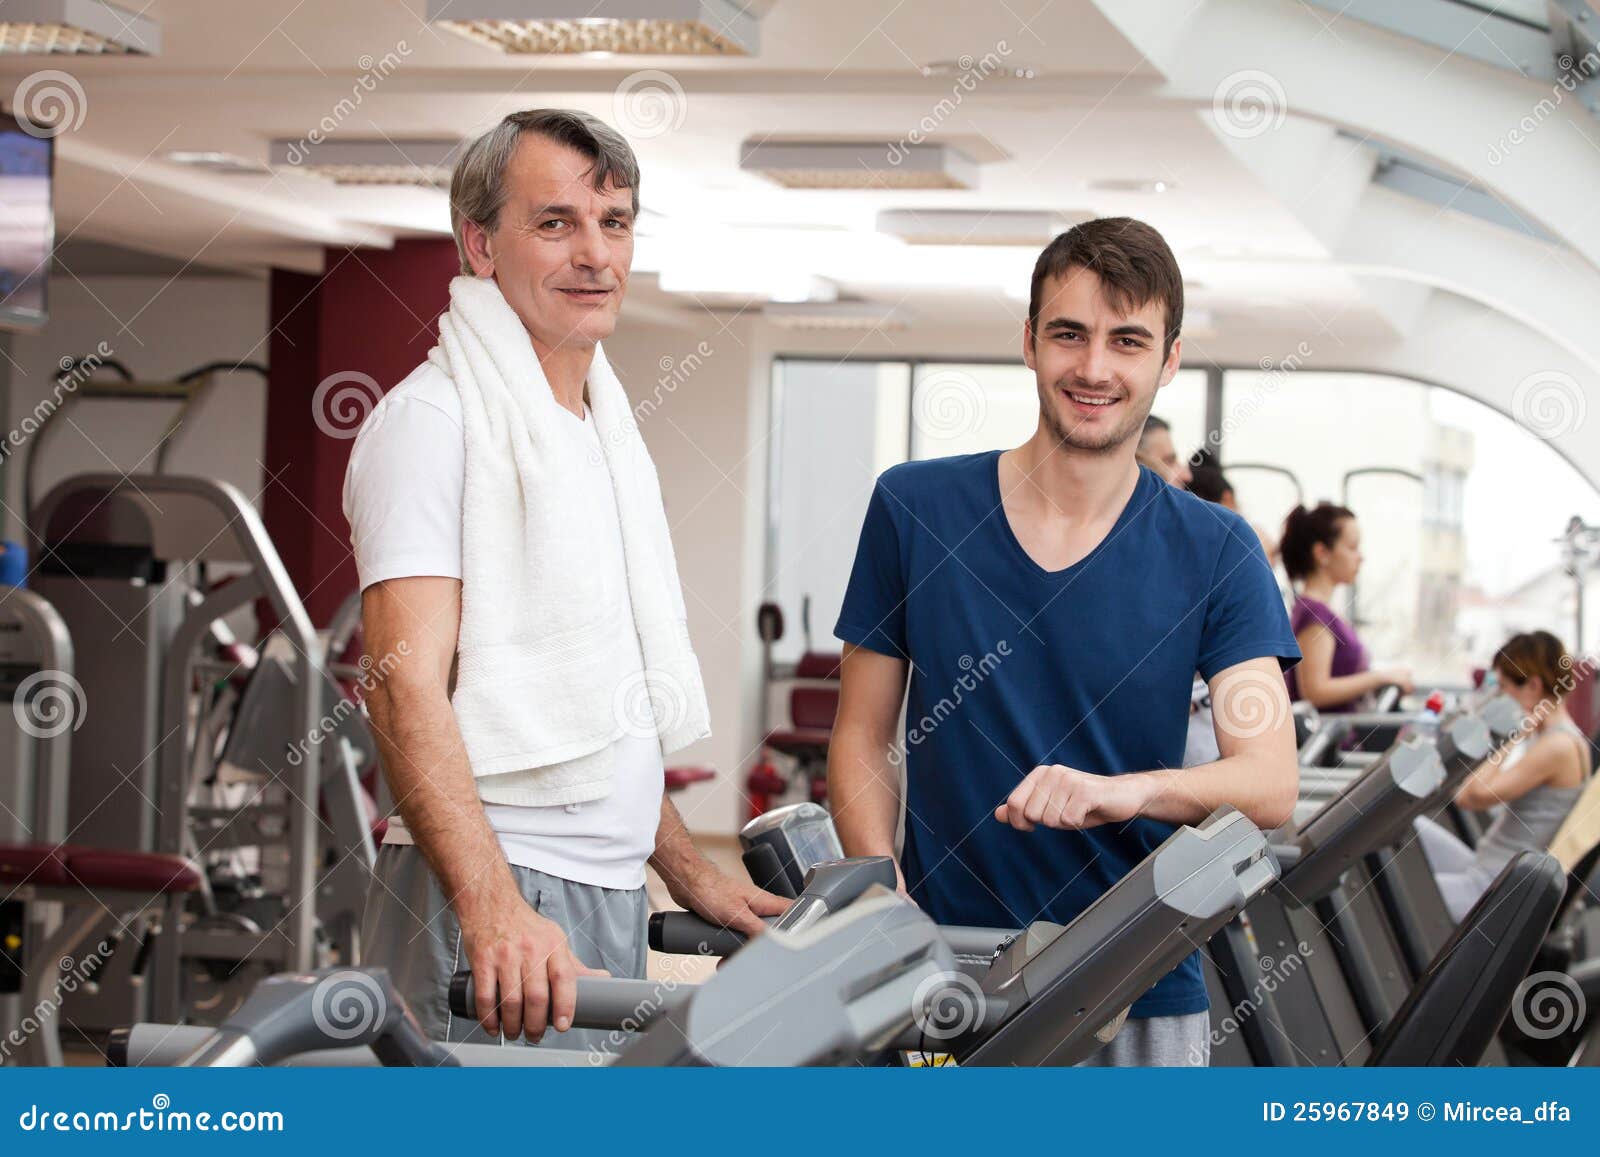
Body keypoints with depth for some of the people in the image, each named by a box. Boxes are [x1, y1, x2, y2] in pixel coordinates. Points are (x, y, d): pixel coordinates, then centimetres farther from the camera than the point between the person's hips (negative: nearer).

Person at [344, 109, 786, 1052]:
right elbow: (407, 692, -18)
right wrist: (493, 908, -30)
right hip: (485, 889, -8)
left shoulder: (604, 426, 19)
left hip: (611, 900, 8)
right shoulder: (432, 417, -8)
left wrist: (692, 878, 23)